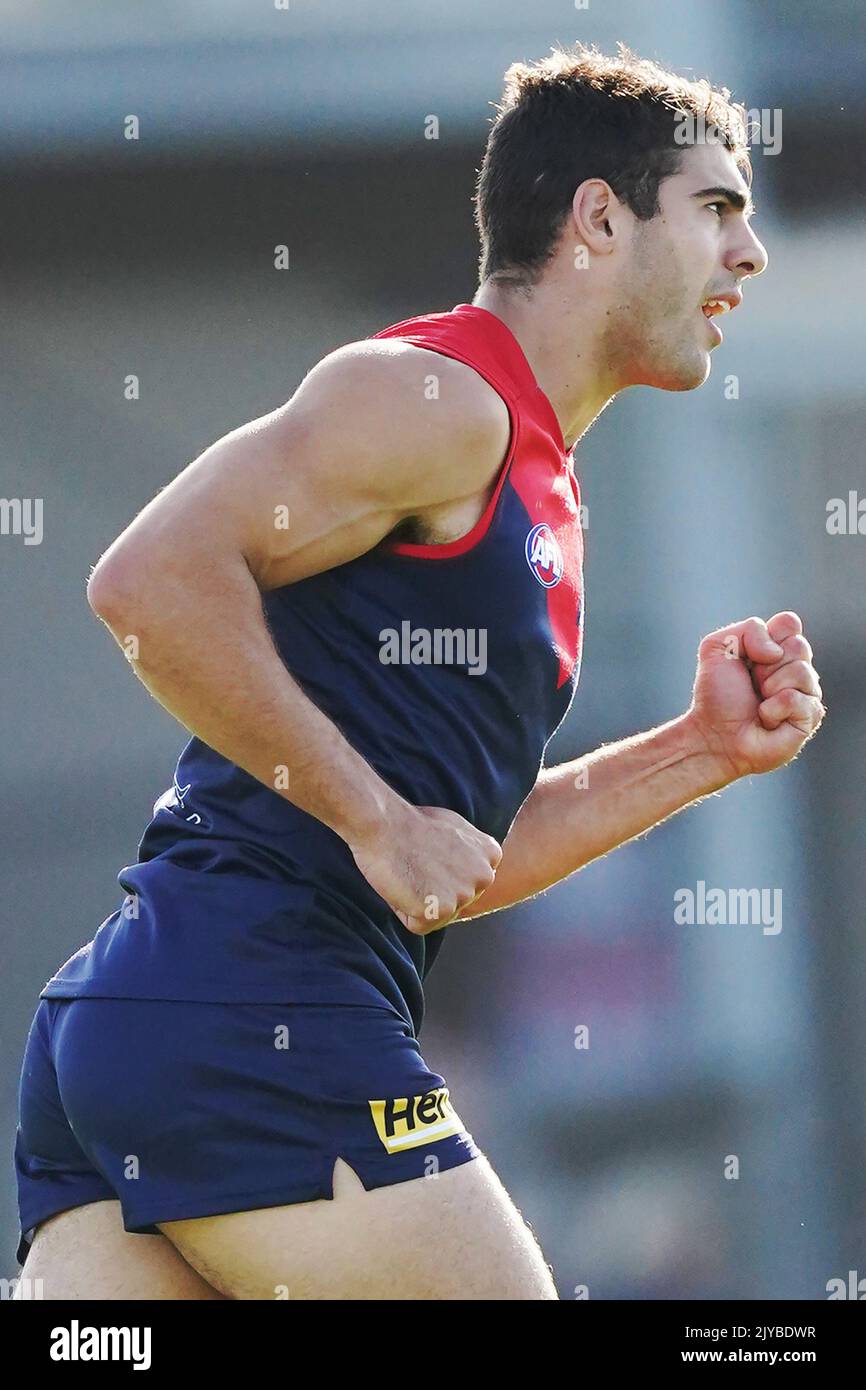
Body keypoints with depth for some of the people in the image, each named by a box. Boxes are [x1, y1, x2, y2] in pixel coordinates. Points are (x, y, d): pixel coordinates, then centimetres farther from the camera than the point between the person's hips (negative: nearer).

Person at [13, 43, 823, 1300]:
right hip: (250, 1015, -10)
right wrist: (376, 818, -15)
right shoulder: (443, 395, -6)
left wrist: (705, 751, 17)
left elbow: (458, 860, 25)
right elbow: (152, 579, -18)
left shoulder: (536, 488, 24)